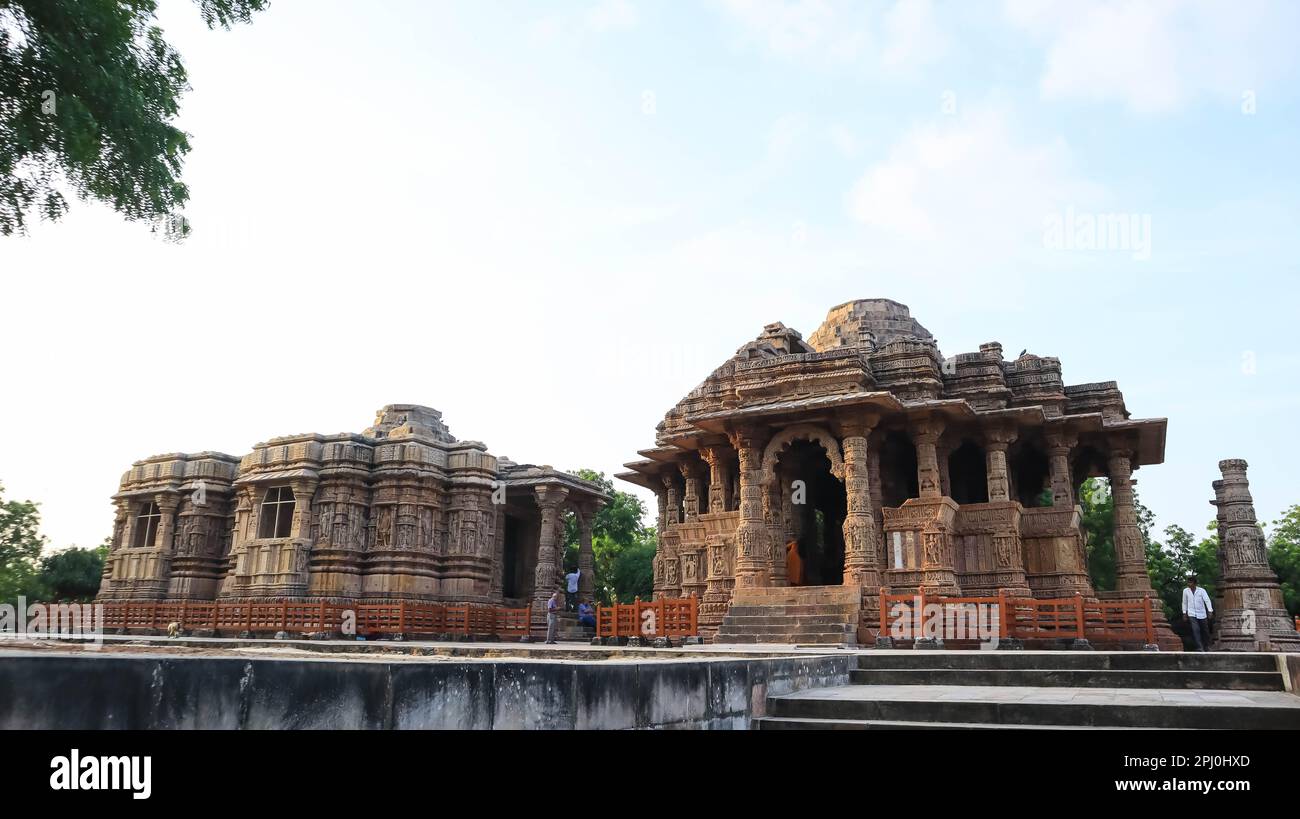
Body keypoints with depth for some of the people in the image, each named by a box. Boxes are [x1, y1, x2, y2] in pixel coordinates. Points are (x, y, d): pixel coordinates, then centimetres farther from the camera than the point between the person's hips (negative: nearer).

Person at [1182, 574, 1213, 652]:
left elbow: (1207, 600, -17)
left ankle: (1207, 645, 34)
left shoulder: (1201, 590, -8)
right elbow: (1184, 602, 10)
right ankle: (1200, 647, -15)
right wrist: (1184, 612, 10)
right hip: (1192, 614, 0)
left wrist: (1210, 610, -29)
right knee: (1196, 630, -14)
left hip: (1202, 614, 0)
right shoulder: (1185, 591, 0)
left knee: (1205, 630, 12)